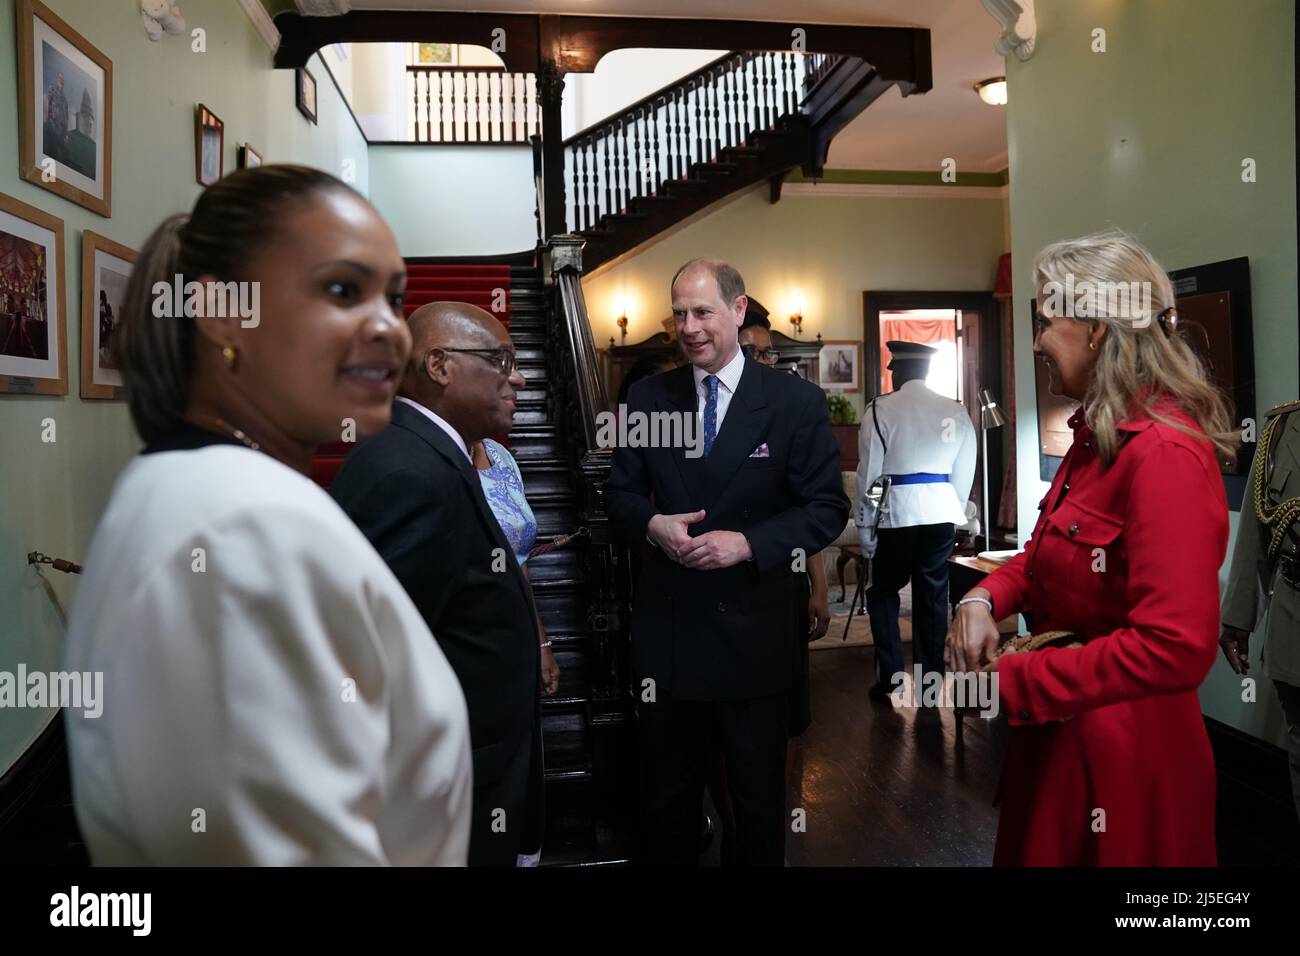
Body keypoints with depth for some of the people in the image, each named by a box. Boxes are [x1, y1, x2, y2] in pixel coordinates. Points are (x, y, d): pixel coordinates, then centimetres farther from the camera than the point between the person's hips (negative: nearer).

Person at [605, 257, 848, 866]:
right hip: (666, 630, 2)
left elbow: (826, 508, -6)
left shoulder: (796, 401, -6)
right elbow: (620, 493, 8)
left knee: (759, 797, 18)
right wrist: (653, 524, -14)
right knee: (667, 793, 19)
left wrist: (748, 543, -20)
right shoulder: (648, 398, 2)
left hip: (753, 632, -2)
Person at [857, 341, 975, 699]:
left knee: (883, 594, 12)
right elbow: (964, 474, 6)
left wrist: (864, 527, 2)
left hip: (896, 514, -3)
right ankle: (931, 680, 19)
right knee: (933, 598, 12)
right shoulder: (956, 411, 5)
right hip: (942, 513, 4)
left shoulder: (881, 409, -6)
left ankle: (891, 679, 8)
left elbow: (869, 474, -5)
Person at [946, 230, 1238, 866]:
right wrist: (984, 599, -6)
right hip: (1058, 731, 8)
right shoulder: (1096, 438, 6)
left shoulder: (1165, 453, -23)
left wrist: (1007, 683, -24)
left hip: (1119, 759, -8)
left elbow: (1175, 646, -29)